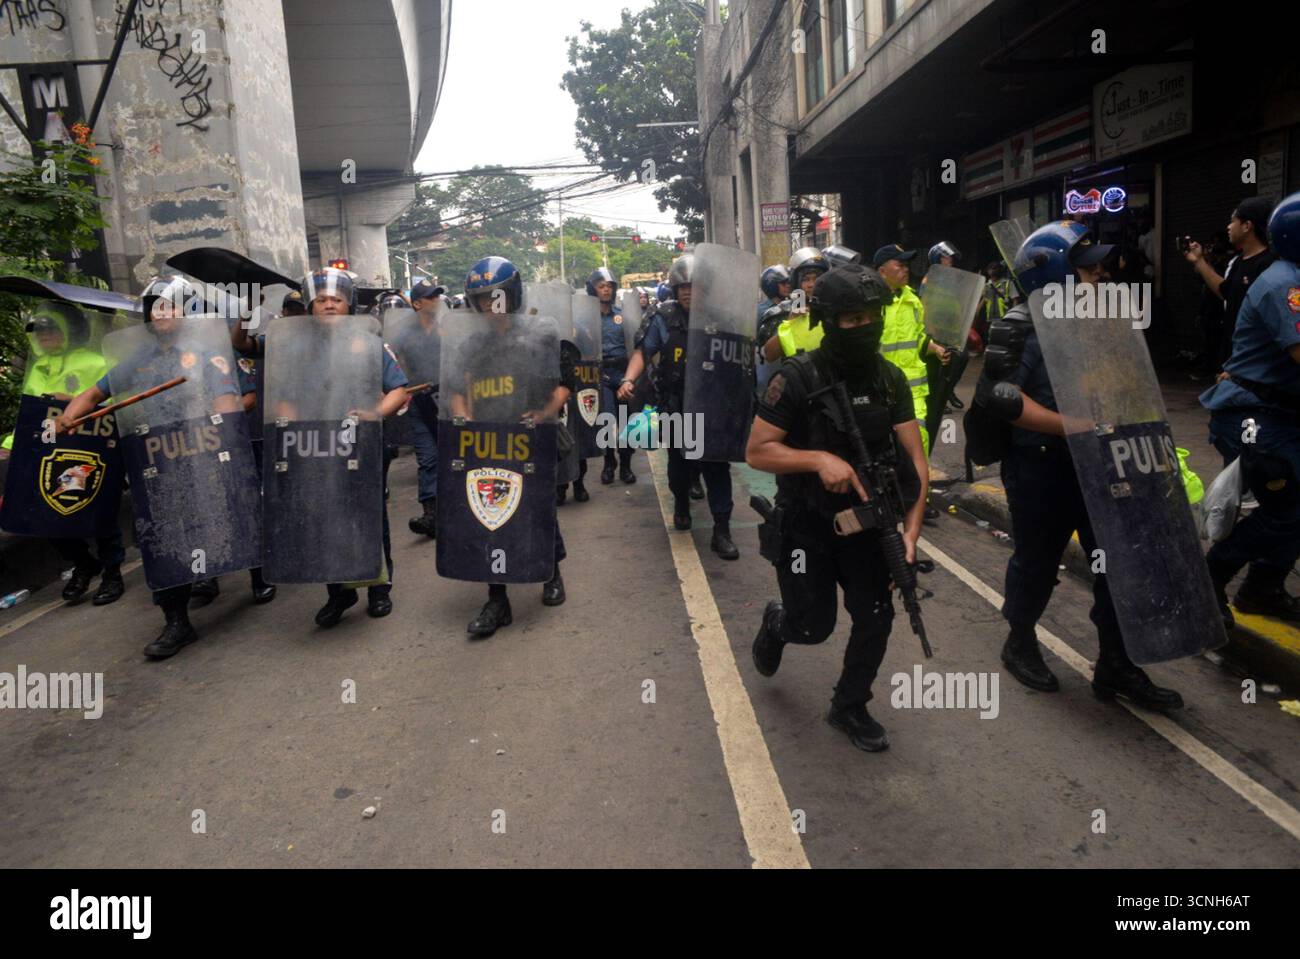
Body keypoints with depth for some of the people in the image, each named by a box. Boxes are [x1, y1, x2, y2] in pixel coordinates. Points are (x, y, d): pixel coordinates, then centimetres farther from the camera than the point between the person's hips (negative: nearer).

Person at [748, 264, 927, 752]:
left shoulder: (890, 379, -4)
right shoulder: (797, 378, -17)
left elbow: (914, 459, -7)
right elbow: (756, 452, -17)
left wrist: (911, 530, -18)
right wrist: (819, 459, -31)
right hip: (806, 524, -4)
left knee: (876, 617, 4)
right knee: (814, 627, 2)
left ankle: (850, 707, 27)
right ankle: (775, 623, 39)